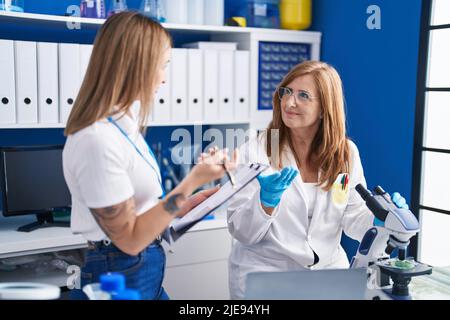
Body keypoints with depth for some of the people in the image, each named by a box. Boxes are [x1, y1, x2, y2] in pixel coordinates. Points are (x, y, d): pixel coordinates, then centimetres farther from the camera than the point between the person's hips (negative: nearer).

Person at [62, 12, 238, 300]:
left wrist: (187, 203, 6)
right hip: (122, 275, -9)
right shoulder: (98, 140, -25)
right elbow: (129, 239, -21)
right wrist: (193, 182, -23)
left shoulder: (123, 126, 3)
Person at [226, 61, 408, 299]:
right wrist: (267, 201, -24)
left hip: (327, 271, 3)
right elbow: (241, 232, -8)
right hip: (263, 275, -2)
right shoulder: (255, 151, -7)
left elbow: (353, 218, 7)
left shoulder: (346, 153, 2)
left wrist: (382, 219, -12)